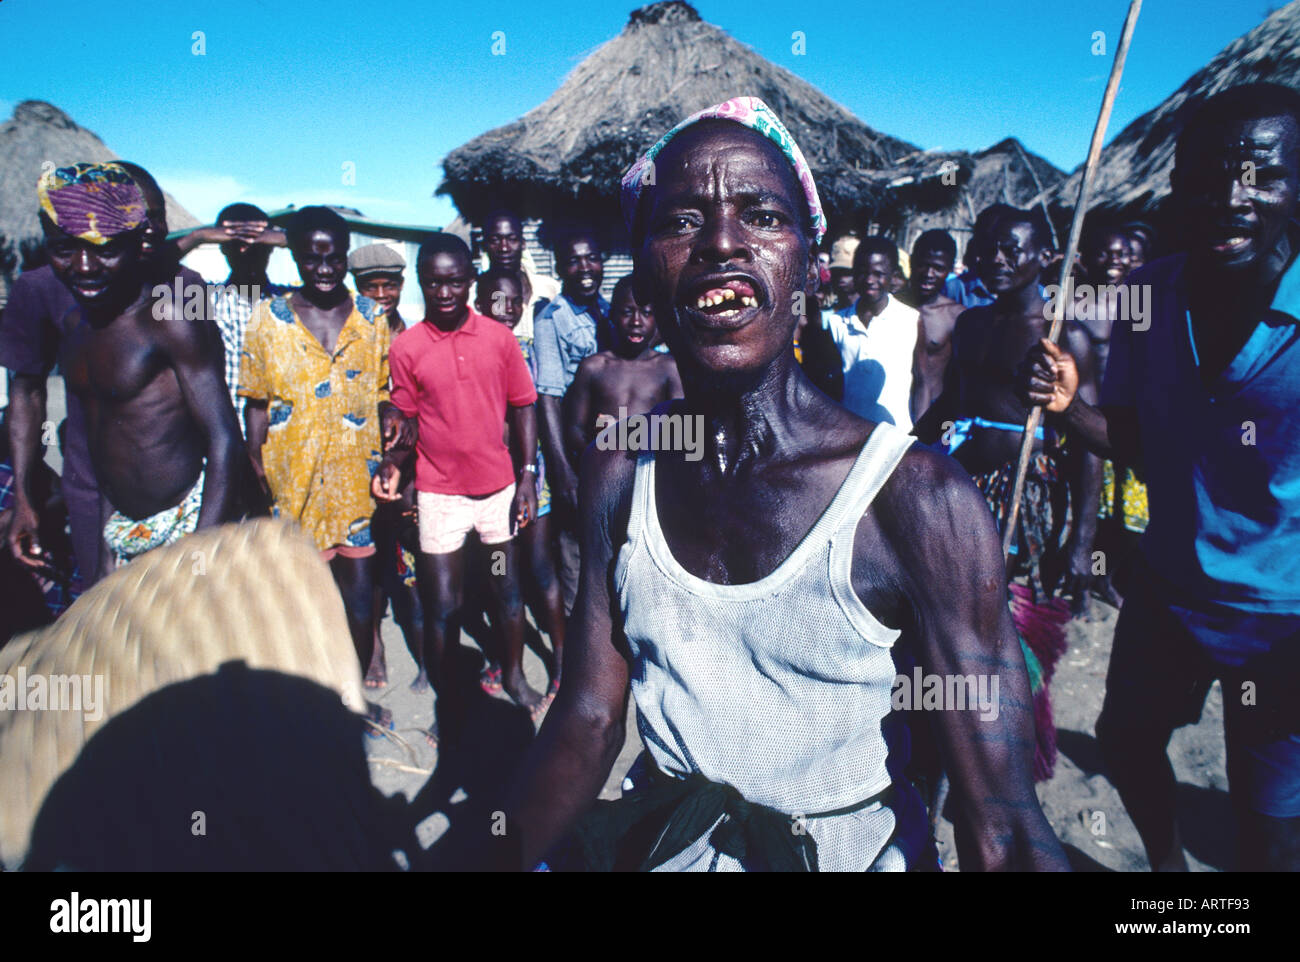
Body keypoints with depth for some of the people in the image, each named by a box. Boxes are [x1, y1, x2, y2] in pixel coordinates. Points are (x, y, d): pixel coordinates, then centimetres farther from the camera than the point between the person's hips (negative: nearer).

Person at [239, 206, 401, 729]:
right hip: (296, 480, -2)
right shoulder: (268, 317, -1)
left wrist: (390, 413, -9)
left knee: (360, 598, 9)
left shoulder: (372, 317, 5)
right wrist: (258, 472, -5)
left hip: (358, 475, 2)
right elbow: (256, 404, 1)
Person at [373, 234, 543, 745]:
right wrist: (391, 465, -16)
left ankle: (513, 674, 36)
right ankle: (448, 699, 23)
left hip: (499, 486, 2)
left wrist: (527, 476, -2)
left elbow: (522, 408, 3)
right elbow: (407, 419, 2)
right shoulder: (406, 347, -5)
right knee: (443, 603, 4)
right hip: (440, 492, -1)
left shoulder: (499, 337, -2)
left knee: (506, 588, 15)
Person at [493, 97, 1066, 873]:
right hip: (659, 841, 4)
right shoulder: (621, 472, -10)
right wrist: (507, 856, -13)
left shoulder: (915, 497, -23)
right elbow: (590, 719, -7)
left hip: (848, 849, -3)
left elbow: (1003, 828, -21)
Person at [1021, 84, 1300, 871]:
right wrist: (1070, 405, -18)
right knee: (1125, 738, 23)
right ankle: (1167, 863, 53)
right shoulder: (1153, 294, -7)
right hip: (1167, 594, 5)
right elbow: (1138, 439, 1)